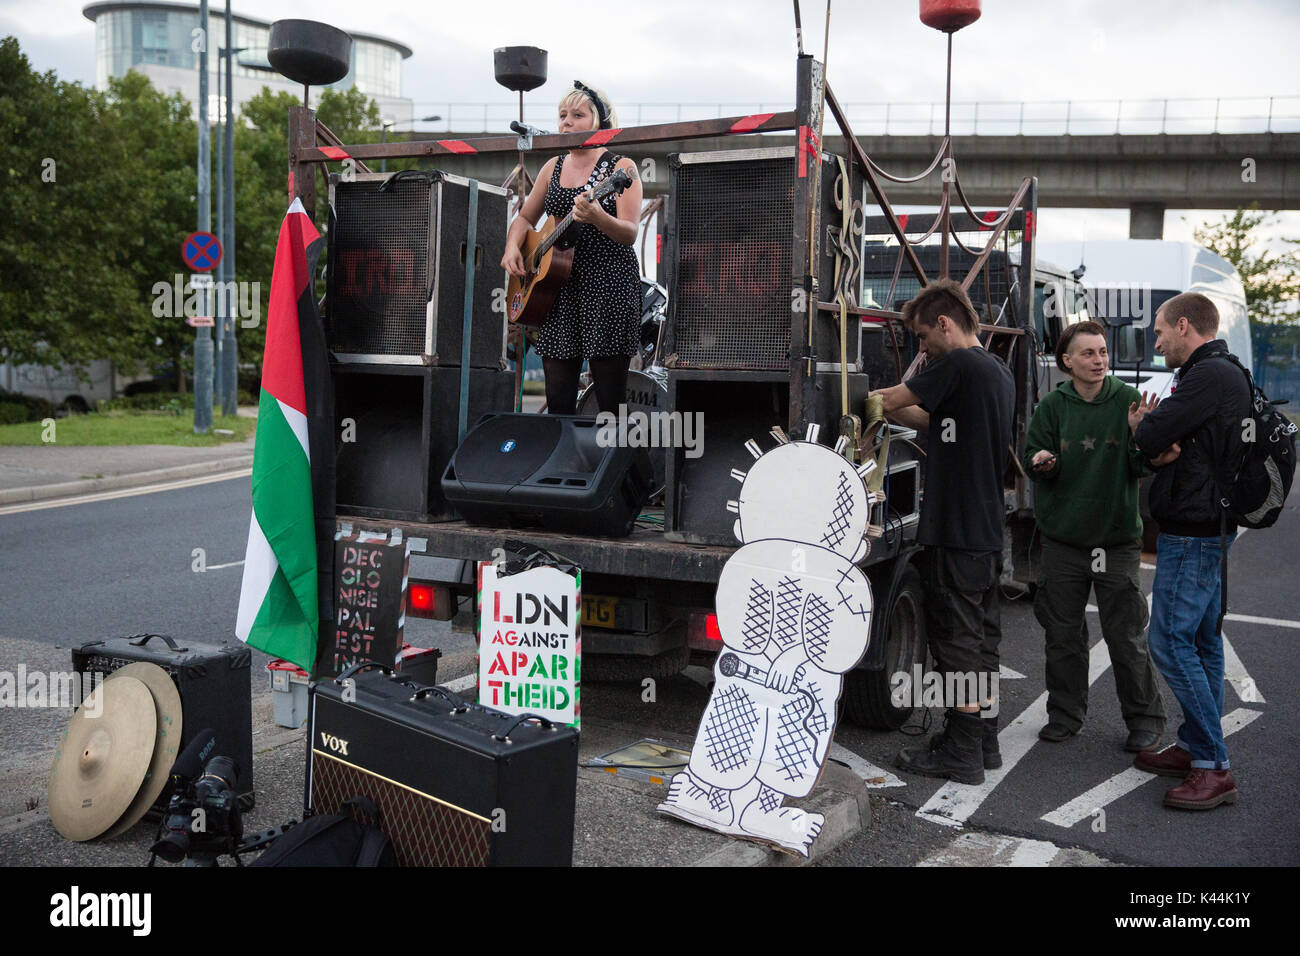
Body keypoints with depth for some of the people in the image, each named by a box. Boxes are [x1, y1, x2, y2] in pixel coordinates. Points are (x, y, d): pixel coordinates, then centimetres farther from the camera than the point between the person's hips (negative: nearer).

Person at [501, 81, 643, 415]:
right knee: (558, 399, 4)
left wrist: (597, 218, -30)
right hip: (558, 286, 5)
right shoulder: (553, 167, 15)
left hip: (608, 285, -5)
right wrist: (512, 247, 4)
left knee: (611, 400, -6)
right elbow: (525, 218, 24)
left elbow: (629, 234, -11)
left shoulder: (621, 167, -2)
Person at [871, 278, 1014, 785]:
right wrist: (887, 408, 17)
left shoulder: (958, 364, -14)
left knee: (956, 637, -2)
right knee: (981, 634, 15)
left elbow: (890, 400, -7)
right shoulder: (999, 371, 15)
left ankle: (961, 753, 5)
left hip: (954, 530, -9)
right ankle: (983, 740, 25)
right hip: (988, 529, 9)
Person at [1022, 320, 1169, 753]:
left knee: (1126, 636, 3)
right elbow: (1032, 456, 4)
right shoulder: (1052, 405, 2)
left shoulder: (1127, 401, -2)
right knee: (1062, 633, 10)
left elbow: (1142, 465, -4)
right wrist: (1041, 462, -19)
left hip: (1117, 538, -2)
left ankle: (1145, 718, 19)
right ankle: (1065, 714, 25)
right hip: (1062, 538, 2)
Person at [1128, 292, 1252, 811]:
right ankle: (1195, 747, 24)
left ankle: (1213, 767, -6)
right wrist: (1152, 425, -5)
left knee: (1171, 640, -10)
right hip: (1207, 528, 11)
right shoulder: (1223, 374, 17)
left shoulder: (1208, 376, -18)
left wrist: (1140, 425, 3)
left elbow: (1152, 438, -20)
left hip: (1192, 533, -11)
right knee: (1201, 640, 14)